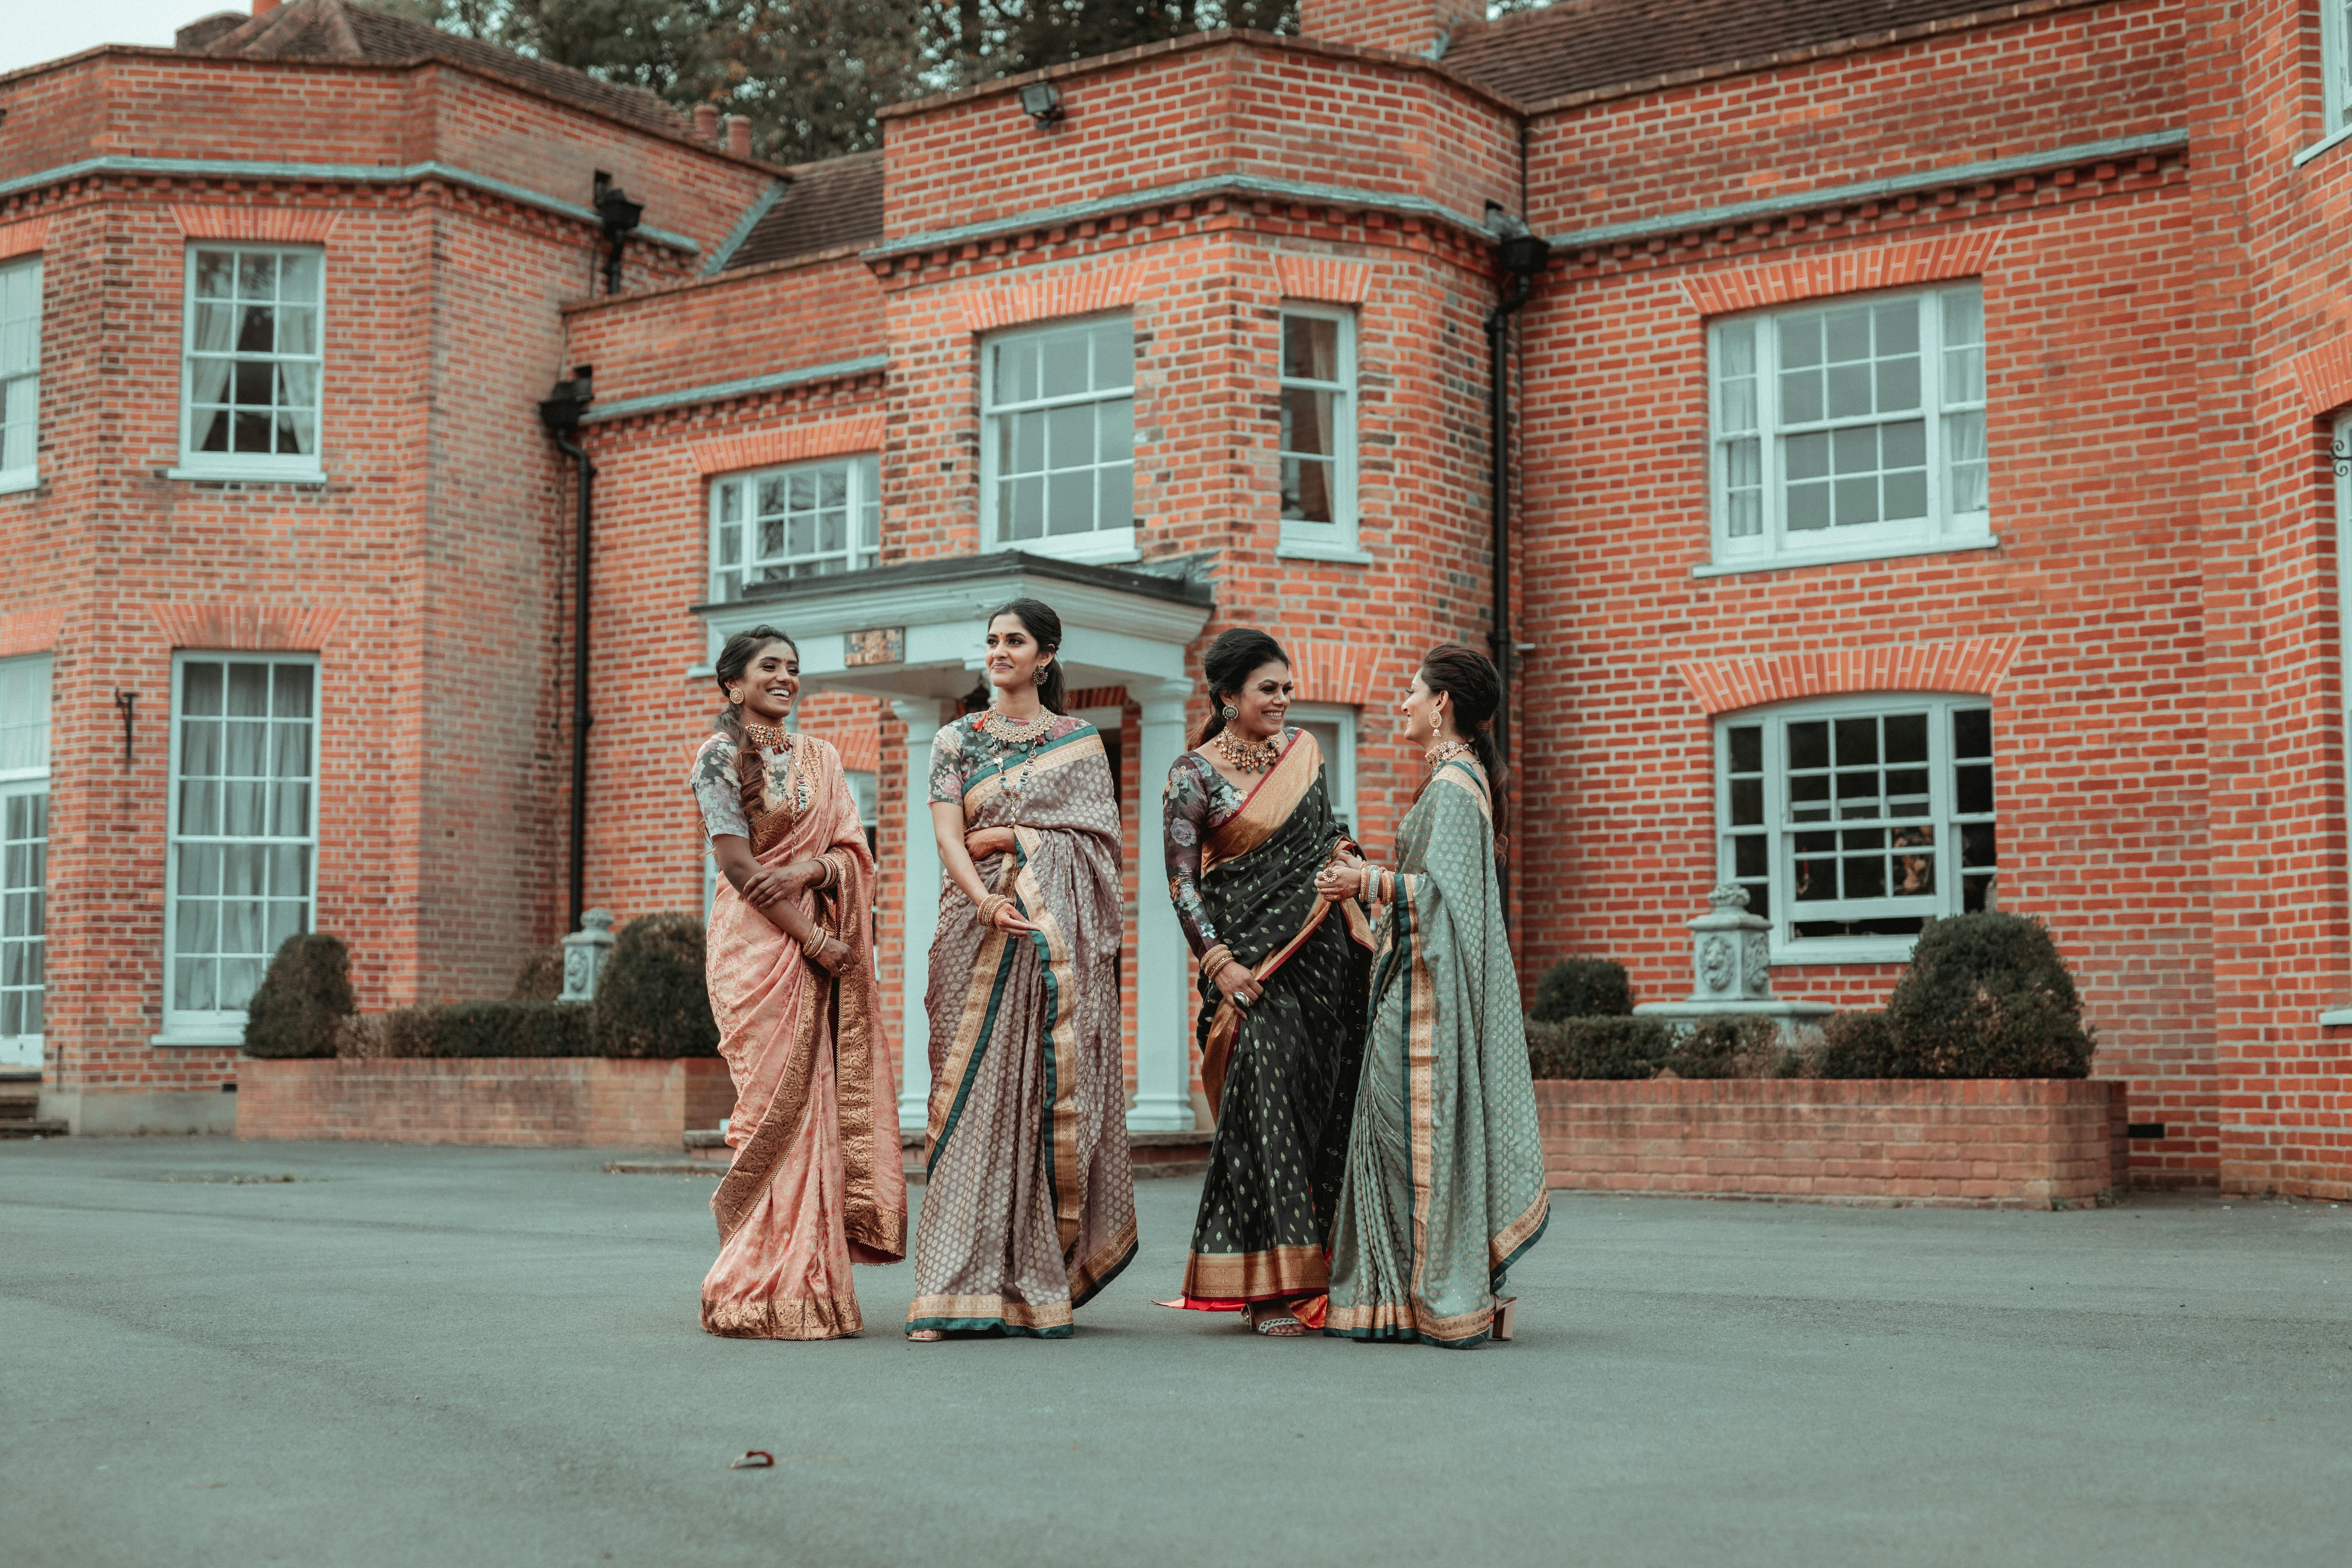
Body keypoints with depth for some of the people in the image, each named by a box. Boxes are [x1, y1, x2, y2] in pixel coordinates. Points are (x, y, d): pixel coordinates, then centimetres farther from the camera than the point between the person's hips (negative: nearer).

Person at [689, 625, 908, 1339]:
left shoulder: (820, 759, 17)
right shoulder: (719, 756, -1)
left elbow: (853, 851, 8)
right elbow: (736, 862, -9)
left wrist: (807, 870, -14)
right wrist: (813, 941, -13)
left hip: (822, 945, 5)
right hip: (757, 943, -5)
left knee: (820, 1105, 1)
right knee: (775, 1105, -8)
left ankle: (807, 1284, 6)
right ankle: (766, 1289, -1)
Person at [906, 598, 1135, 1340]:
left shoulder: (1082, 742, 10)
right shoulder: (956, 740, 10)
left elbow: (1099, 838, -1)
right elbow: (947, 837, -4)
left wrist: (1009, 836, -8)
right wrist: (985, 900, -22)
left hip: (1061, 940, 0)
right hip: (977, 929, 0)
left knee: (1057, 1094, -3)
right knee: (972, 1097, -5)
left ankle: (1040, 1283, 4)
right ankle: (959, 1289, -6)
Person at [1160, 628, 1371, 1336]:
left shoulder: (1303, 750, 12)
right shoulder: (1194, 774, -3)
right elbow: (1182, 879, -6)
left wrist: (1356, 915, 7)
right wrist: (1219, 962, -15)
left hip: (1322, 945, 5)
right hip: (1250, 953, -5)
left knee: (1327, 1096, 3)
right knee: (1267, 1091, -13)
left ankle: (1322, 1270, 11)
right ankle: (1269, 1285, -9)